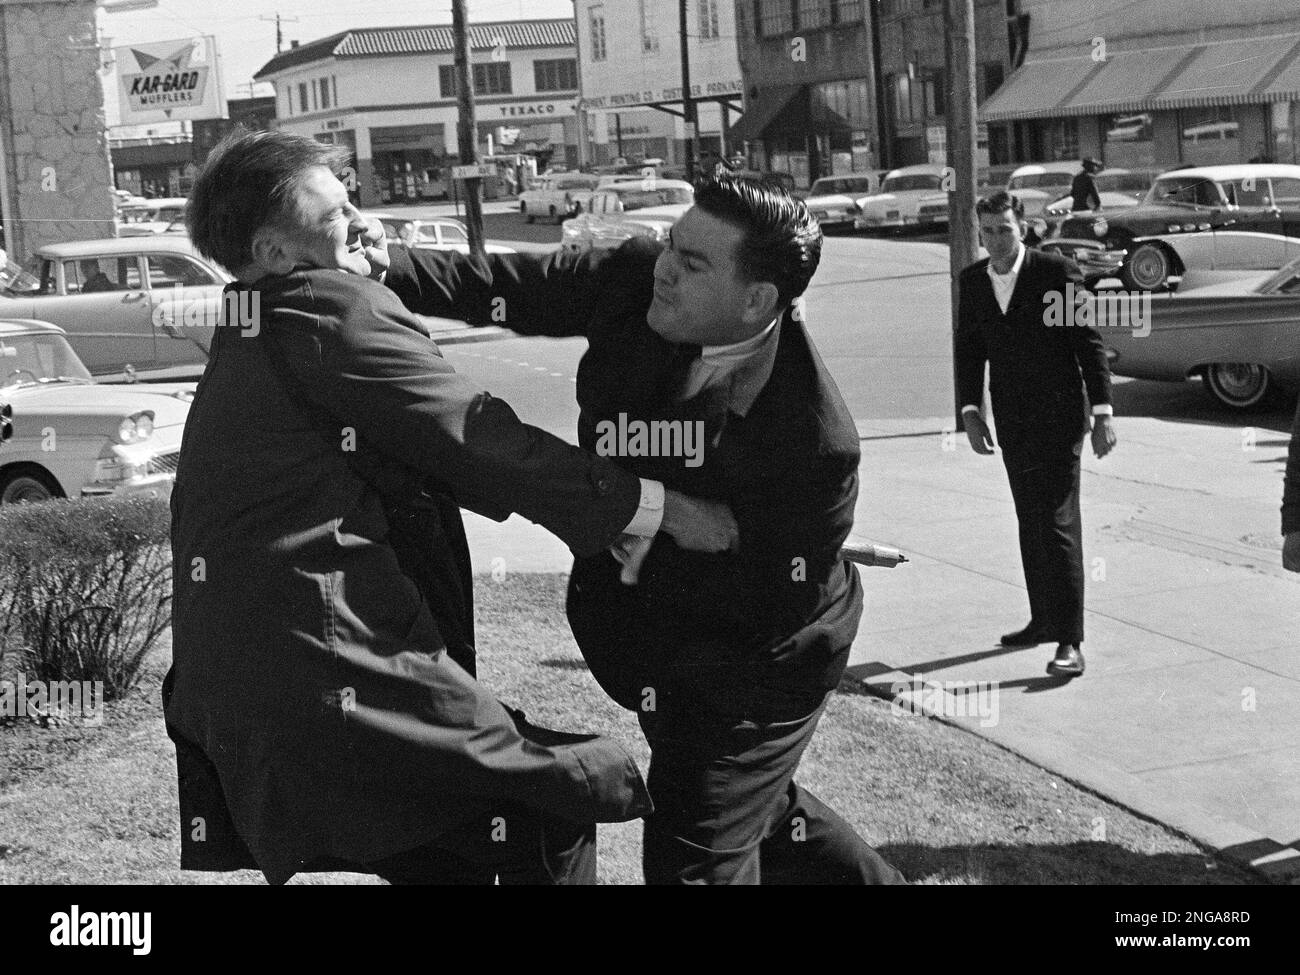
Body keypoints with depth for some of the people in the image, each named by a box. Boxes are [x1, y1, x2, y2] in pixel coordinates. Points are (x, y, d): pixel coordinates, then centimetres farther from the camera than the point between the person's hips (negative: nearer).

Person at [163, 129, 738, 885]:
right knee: (600, 785, -6)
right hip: (340, 689, -10)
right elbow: (484, 446, -8)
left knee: (450, 856, 23)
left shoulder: (245, 350, 24)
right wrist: (671, 511, 0)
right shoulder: (333, 311, -6)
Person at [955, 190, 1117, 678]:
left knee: (1059, 526, -11)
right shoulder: (971, 282, 5)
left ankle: (1070, 641, -12)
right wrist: (970, 411, 0)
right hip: (1012, 422, 6)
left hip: (1057, 418, -6)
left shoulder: (1057, 272, -10)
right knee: (1030, 524, 15)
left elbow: (1089, 342, -8)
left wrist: (1102, 414, -11)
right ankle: (1044, 619, 28)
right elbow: (968, 349, 11)